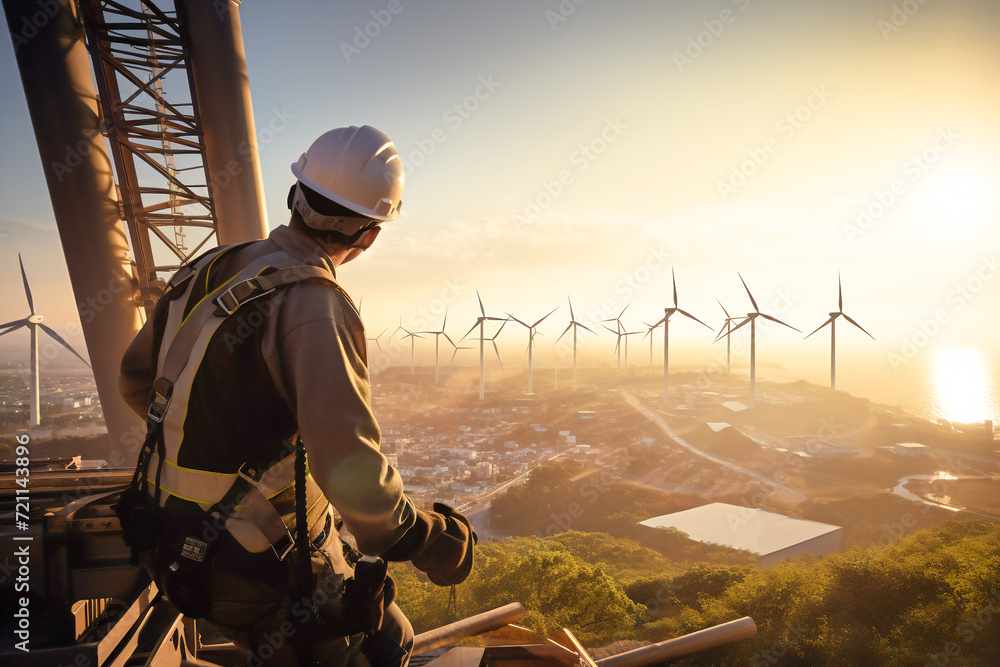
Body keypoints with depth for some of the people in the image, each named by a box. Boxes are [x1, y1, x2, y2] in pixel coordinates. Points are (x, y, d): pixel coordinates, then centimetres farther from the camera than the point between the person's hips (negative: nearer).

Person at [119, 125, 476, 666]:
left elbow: (136, 379, 12)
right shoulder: (314, 306, -27)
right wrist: (430, 540, -19)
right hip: (270, 574, -8)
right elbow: (353, 474, -36)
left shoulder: (209, 269, -2)